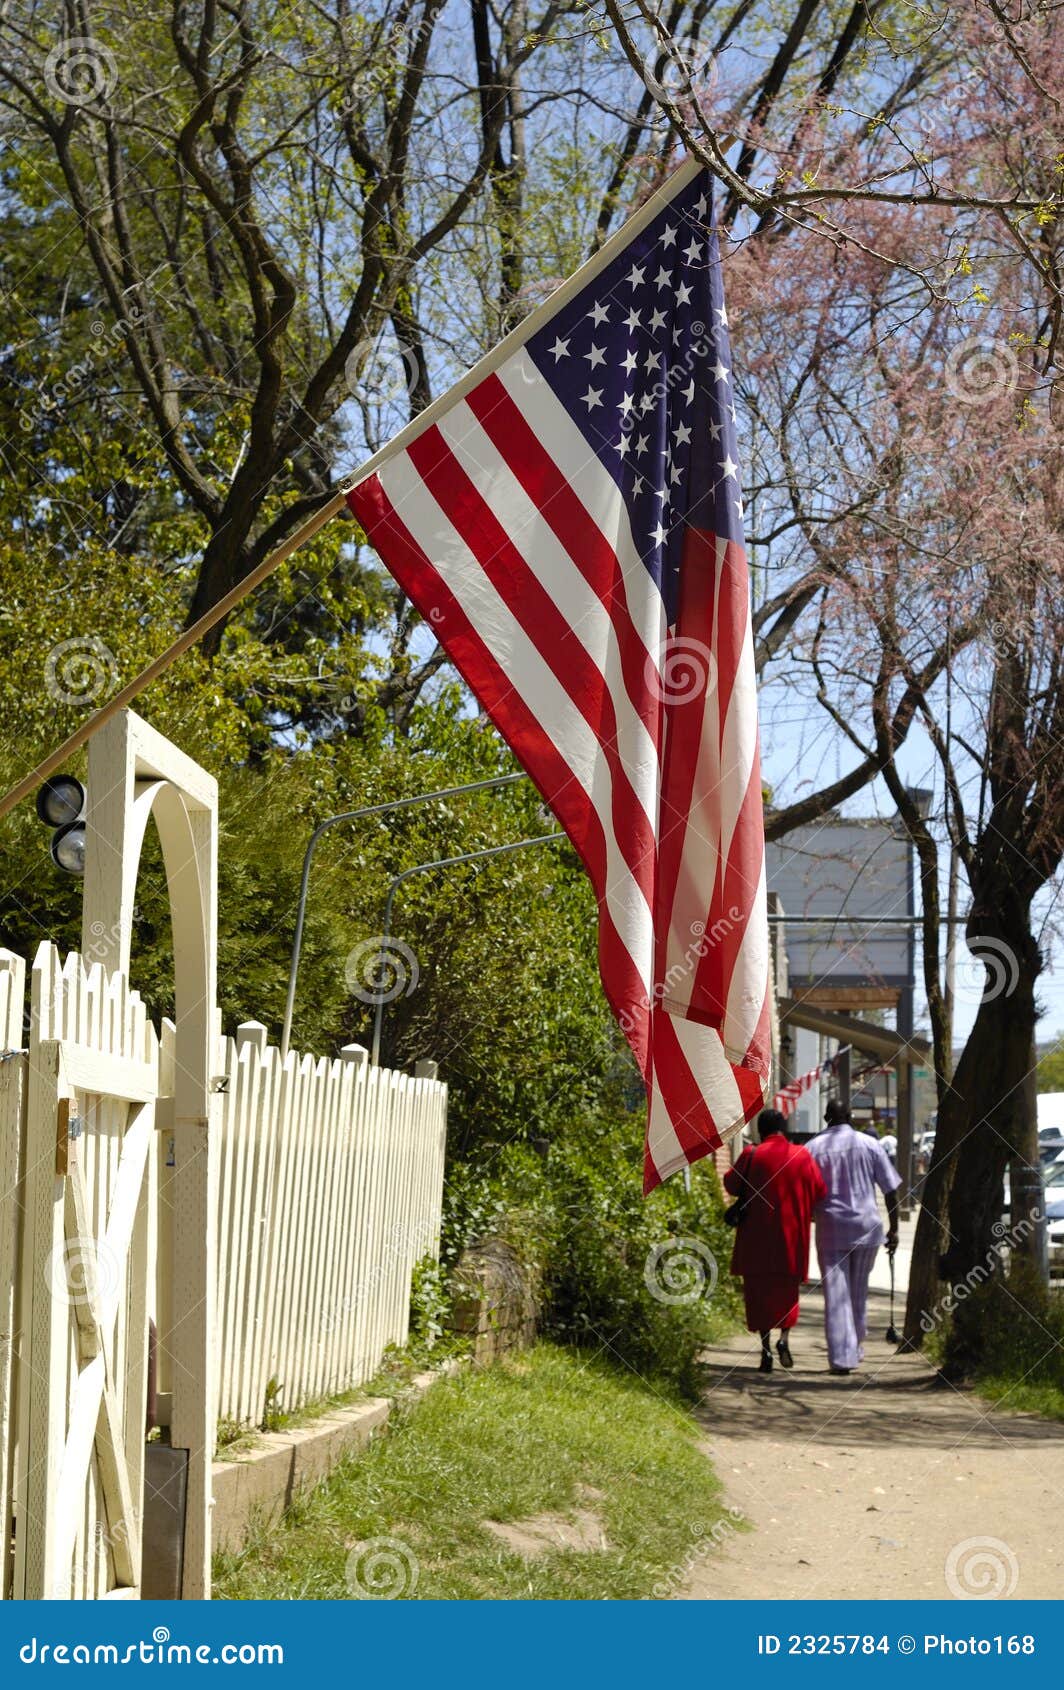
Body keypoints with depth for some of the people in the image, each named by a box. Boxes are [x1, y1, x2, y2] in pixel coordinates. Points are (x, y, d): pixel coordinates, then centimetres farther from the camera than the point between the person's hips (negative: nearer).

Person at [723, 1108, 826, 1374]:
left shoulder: (752, 1155, -8)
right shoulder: (802, 1156, -2)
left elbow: (731, 1184, 2)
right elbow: (819, 1191, 2)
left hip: (756, 1236, -1)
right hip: (792, 1235, 2)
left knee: (759, 1290, 7)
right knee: (787, 1288, 16)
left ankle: (766, 1348, 0)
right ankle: (784, 1339, -4)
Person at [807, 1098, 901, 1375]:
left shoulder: (813, 1148, -1)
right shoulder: (869, 1144, 2)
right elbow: (891, 1189, 1)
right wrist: (893, 1228, 7)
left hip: (830, 1230, -1)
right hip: (867, 1227, 2)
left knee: (836, 1294, 0)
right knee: (859, 1289, 18)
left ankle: (842, 1357, -7)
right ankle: (856, 1346, 29)